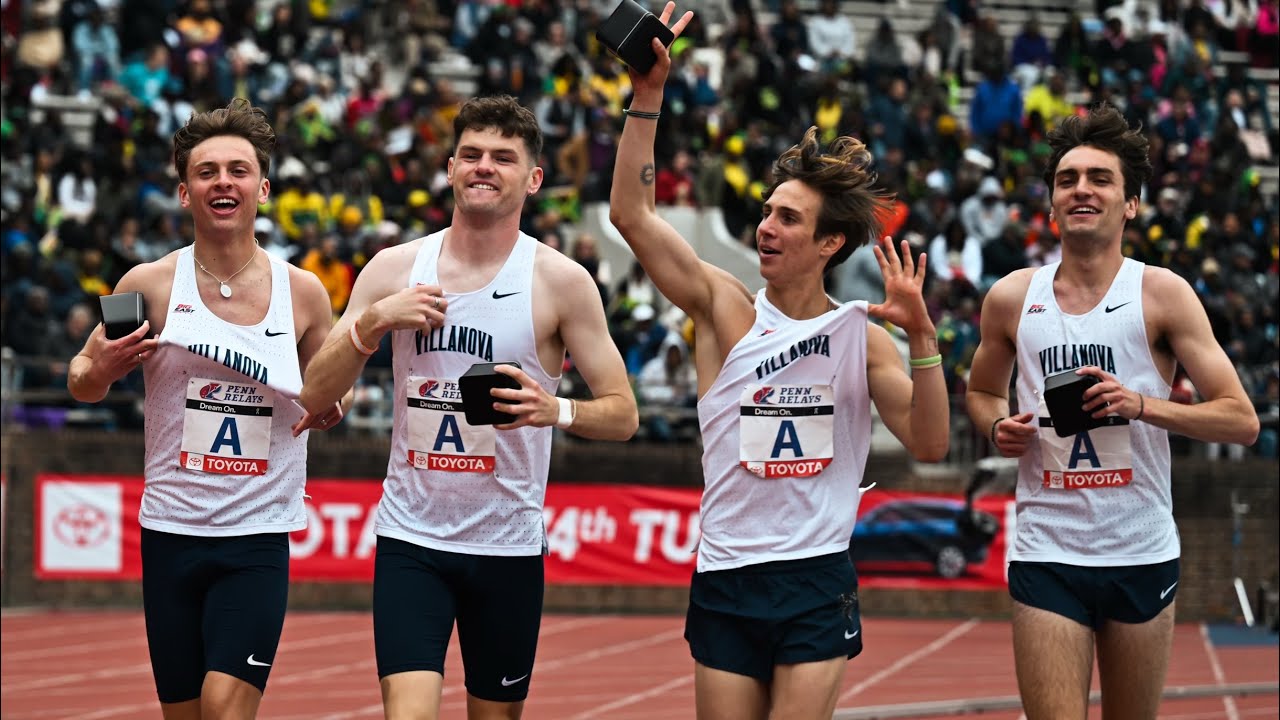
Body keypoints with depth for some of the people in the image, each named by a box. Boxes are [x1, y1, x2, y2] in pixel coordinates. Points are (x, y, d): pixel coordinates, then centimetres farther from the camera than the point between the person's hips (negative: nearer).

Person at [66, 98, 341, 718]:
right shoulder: (150, 285, -1)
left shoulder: (301, 292, 2)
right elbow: (80, 381, 8)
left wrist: (331, 407, -6)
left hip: (258, 538, -1)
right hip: (170, 533, 1)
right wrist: (101, 370, -16)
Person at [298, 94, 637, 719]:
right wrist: (373, 322, -14)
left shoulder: (560, 281, -3)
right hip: (411, 536, 0)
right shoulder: (395, 269, 3)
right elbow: (315, 395, 2)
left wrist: (557, 411, -23)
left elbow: (622, 415, -3)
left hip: (508, 544, 0)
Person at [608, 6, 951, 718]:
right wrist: (649, 94, -11)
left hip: (818, 585, -1)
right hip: (726, 582, 1)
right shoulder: (727, 307, 2)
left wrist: (922, 335, -17)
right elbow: (633, 213, -5)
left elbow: (929, 444, -6)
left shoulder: (862, 334, 2)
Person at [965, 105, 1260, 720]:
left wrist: (1143, 404, -20)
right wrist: (997, 424, -1)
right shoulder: (1012, 298, 3)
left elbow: (1241, 420, -6)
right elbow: (982, 391, 22)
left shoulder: (1162, 294, -3)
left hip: (1142, 556, 0)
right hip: (1047, 554, 0)